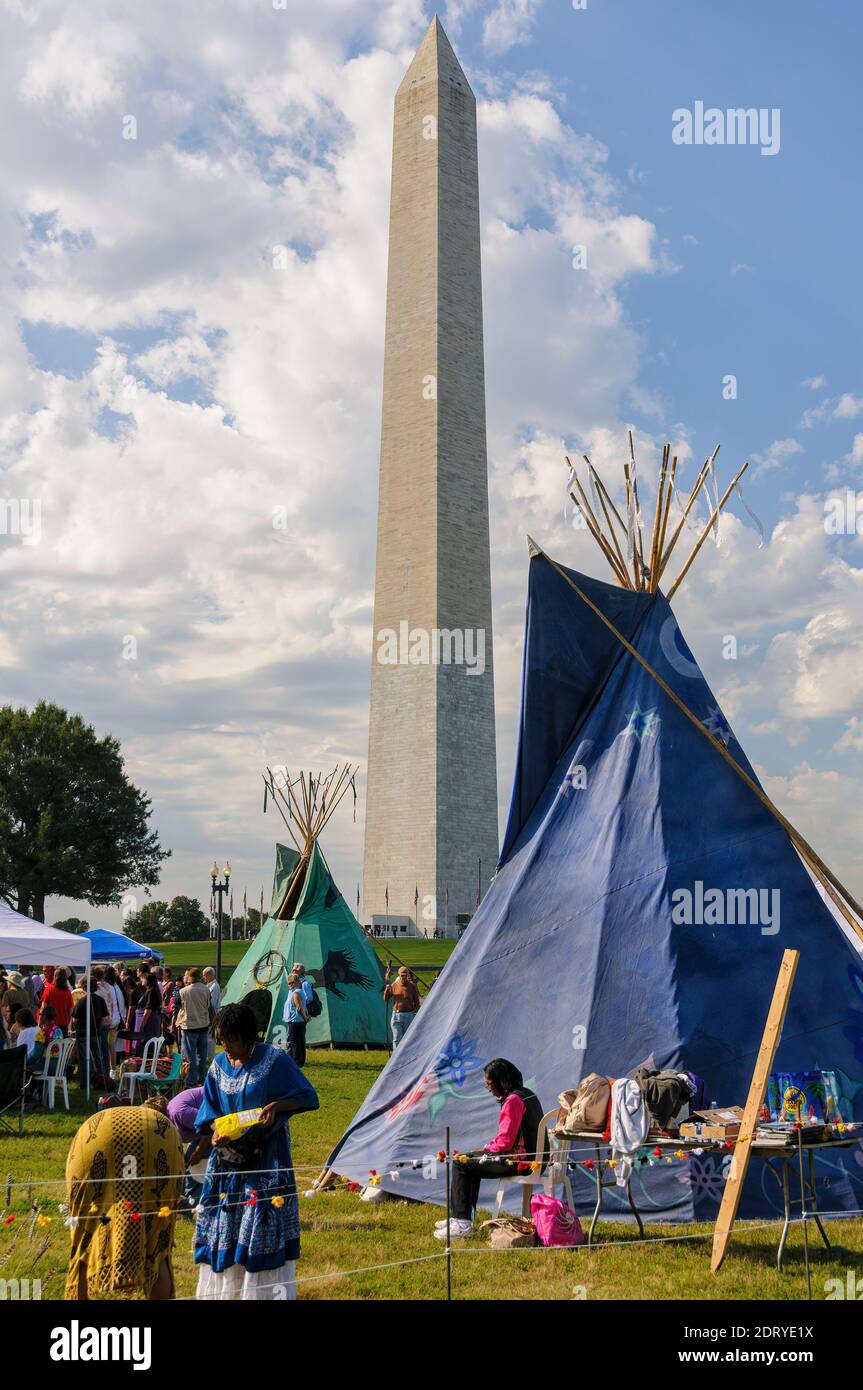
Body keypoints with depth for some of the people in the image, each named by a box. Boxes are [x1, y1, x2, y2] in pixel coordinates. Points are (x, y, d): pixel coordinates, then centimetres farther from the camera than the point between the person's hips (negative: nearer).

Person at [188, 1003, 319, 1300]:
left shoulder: (274, 1059, -12)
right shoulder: (220, 1065, 2)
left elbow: (306, 1097, -7)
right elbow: (212, 1113, 9)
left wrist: (276, 1106, -22)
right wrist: (215, 1134, -11)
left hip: (266, 1153, -5)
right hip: (229, 1153, 5)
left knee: (262, 1221, -3)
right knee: (224, 1221, 9)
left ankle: (266, 1289, 10)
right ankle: (224, 1287, 24)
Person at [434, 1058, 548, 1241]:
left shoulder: (513, 1100, -18)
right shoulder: (526, 1094, 14)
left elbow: (505, 1141, -21)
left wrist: (487, 1149, -3)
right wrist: (488, 1148, 12)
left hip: (519, 1161, -11)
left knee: (461, 1164, -5)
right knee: (472, 1160, 25)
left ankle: (463, 1224, -4)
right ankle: (461, 1217, 29)